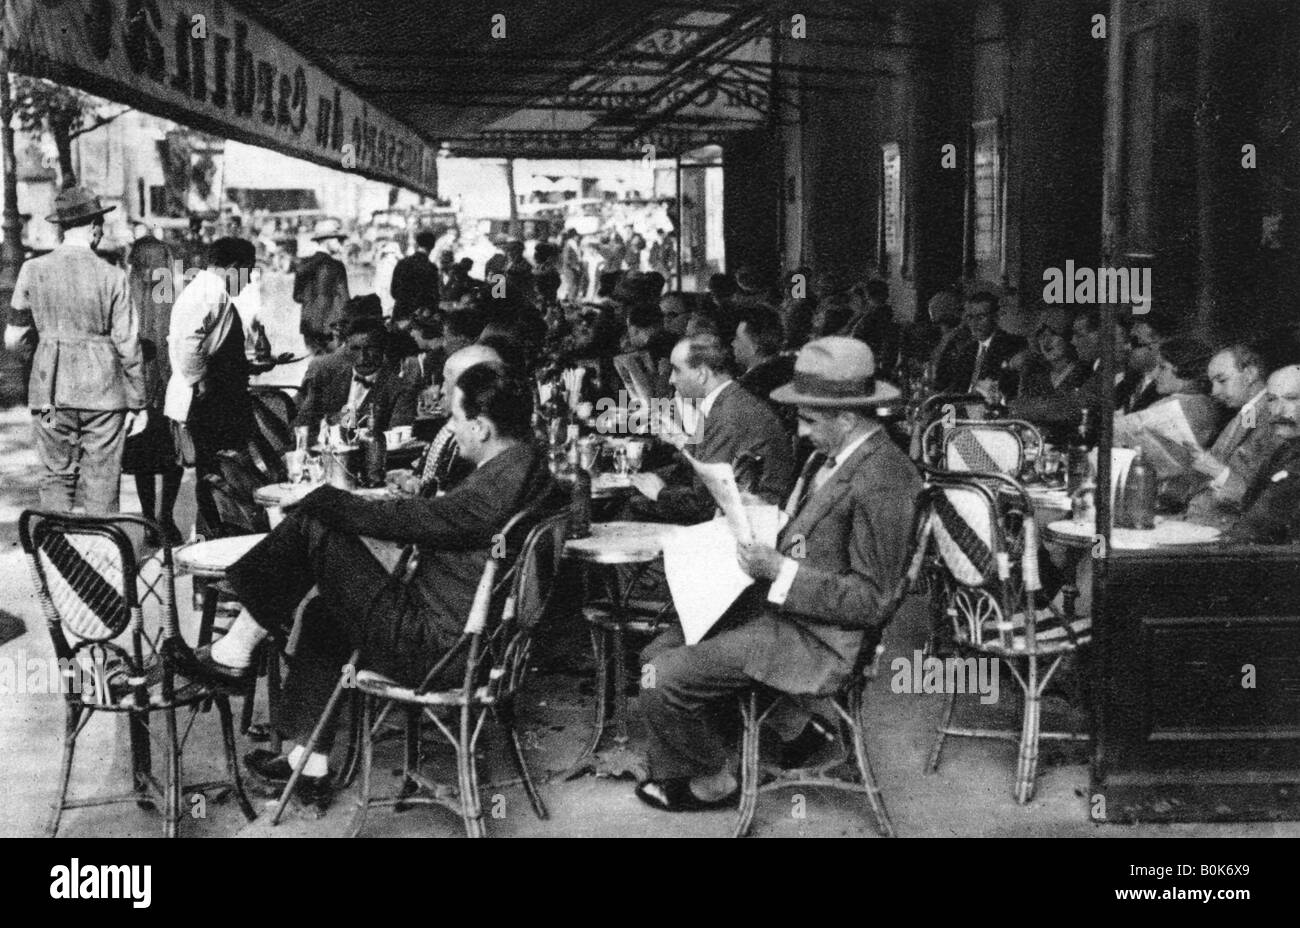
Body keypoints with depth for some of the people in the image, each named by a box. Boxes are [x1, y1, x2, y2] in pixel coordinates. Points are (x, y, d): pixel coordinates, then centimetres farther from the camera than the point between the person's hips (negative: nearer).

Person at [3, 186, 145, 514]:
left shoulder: (33, 271, -1)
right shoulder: (111, 277, -7)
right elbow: (128, 346, -5)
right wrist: (137, 404, 3)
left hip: (50, 393, 2)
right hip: (103, 394, -2)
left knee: (55, 480, 11)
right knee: (102, 485, 5)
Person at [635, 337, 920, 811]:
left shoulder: (881, 481, -23)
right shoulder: (833, 456, 6)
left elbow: (869, 602, -21)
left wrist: (779, 570, -23)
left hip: (816, 639, -10)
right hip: (776, 606, 10)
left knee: (663, 682, -12)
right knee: (659, 653, 7)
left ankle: (713, 784, 13)